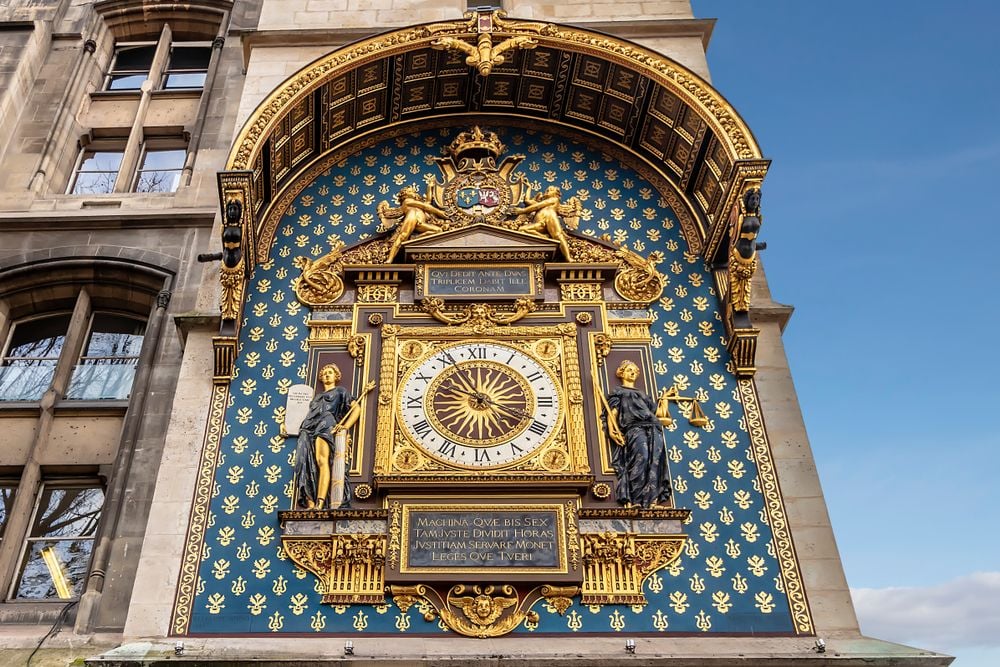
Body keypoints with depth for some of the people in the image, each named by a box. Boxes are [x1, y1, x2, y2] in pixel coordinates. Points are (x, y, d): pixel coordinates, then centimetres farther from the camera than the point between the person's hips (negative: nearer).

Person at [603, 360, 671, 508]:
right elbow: (611, 413, 7)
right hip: (633, 428, -5)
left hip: (653, 428, 5)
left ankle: (653, 501, -29)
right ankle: (634, 501, -36)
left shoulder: (644, 395, 39)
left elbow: (657, 412, 32)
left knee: (657, 458, -22)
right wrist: (611, 430, -11)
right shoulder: (618, 393, 24)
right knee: (642, 456, -32)